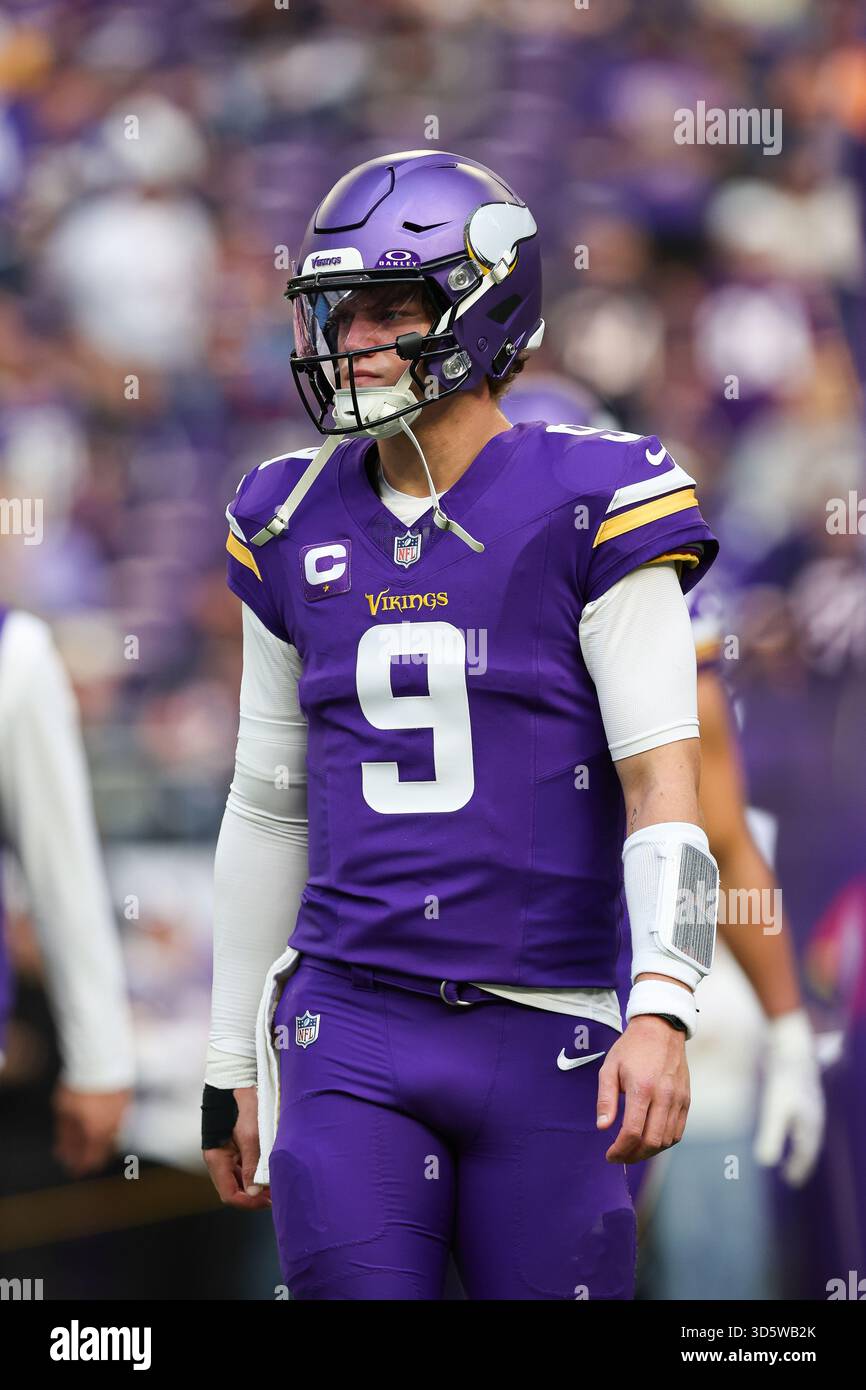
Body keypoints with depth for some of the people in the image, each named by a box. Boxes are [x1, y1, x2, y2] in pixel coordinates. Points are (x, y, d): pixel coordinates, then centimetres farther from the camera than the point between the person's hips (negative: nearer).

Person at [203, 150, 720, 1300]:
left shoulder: (588, 508, -5)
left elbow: (664, 784, -10)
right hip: (350, 1034, 3)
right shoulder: (296, 528, 9)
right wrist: (234, 1066, 17)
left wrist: (663, 1012, -23)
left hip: (546, 1035, -3)